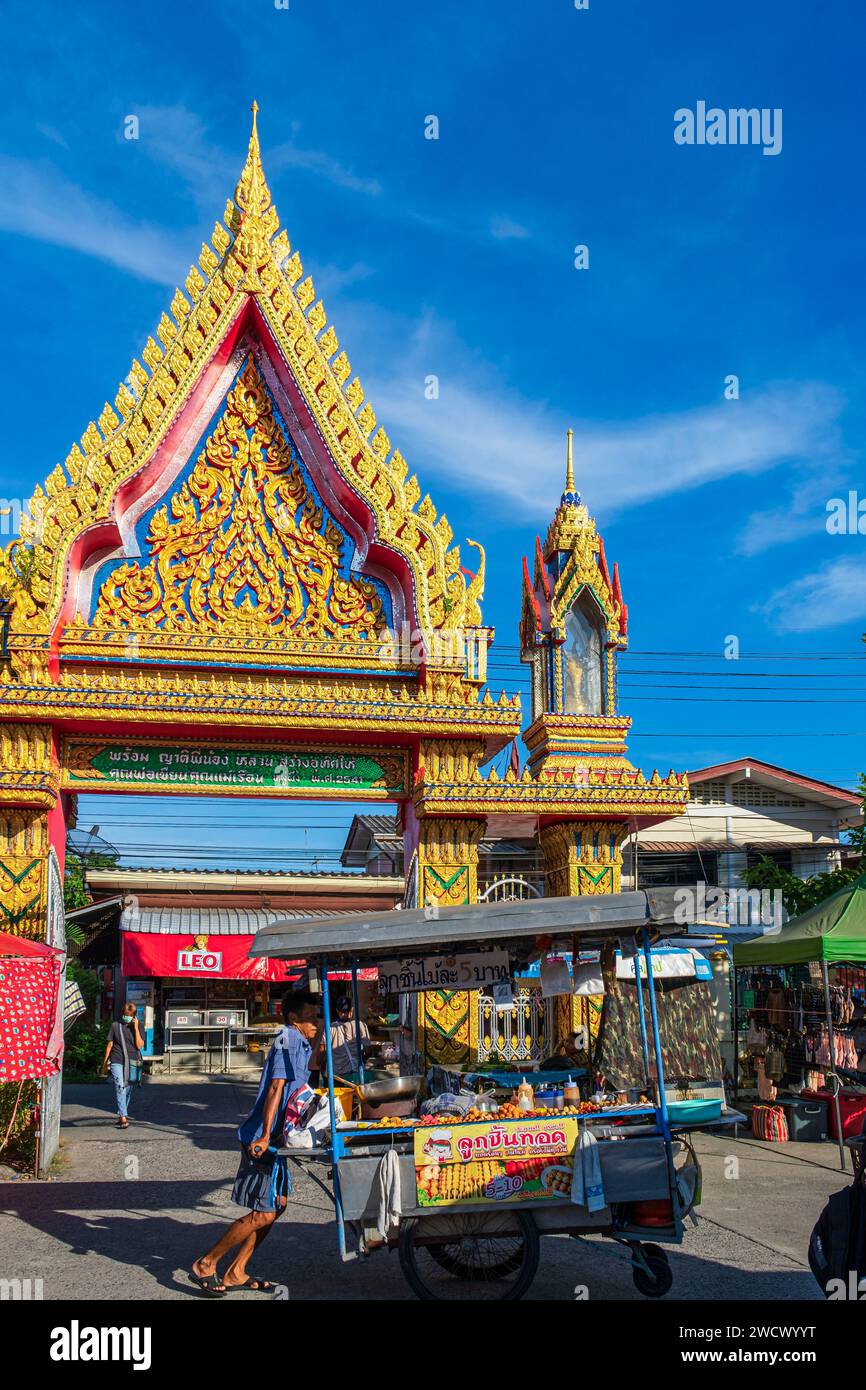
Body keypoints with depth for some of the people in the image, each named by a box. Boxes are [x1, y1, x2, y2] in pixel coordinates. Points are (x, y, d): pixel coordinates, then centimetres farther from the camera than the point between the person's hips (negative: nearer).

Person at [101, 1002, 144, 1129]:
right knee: (120, 1087, -17)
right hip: (117, 1062, -2)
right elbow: (109, 1045, 9)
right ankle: (123, 1117, -24)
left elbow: (139, 1045, -4)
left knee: (127, 1090, 9)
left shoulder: (138, 1027, 7)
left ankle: (121, 1115, 24)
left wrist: (136, 1028, -9)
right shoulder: (115, 1026, 5)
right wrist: (105, 1063, 9)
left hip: (132, 1063, 2)